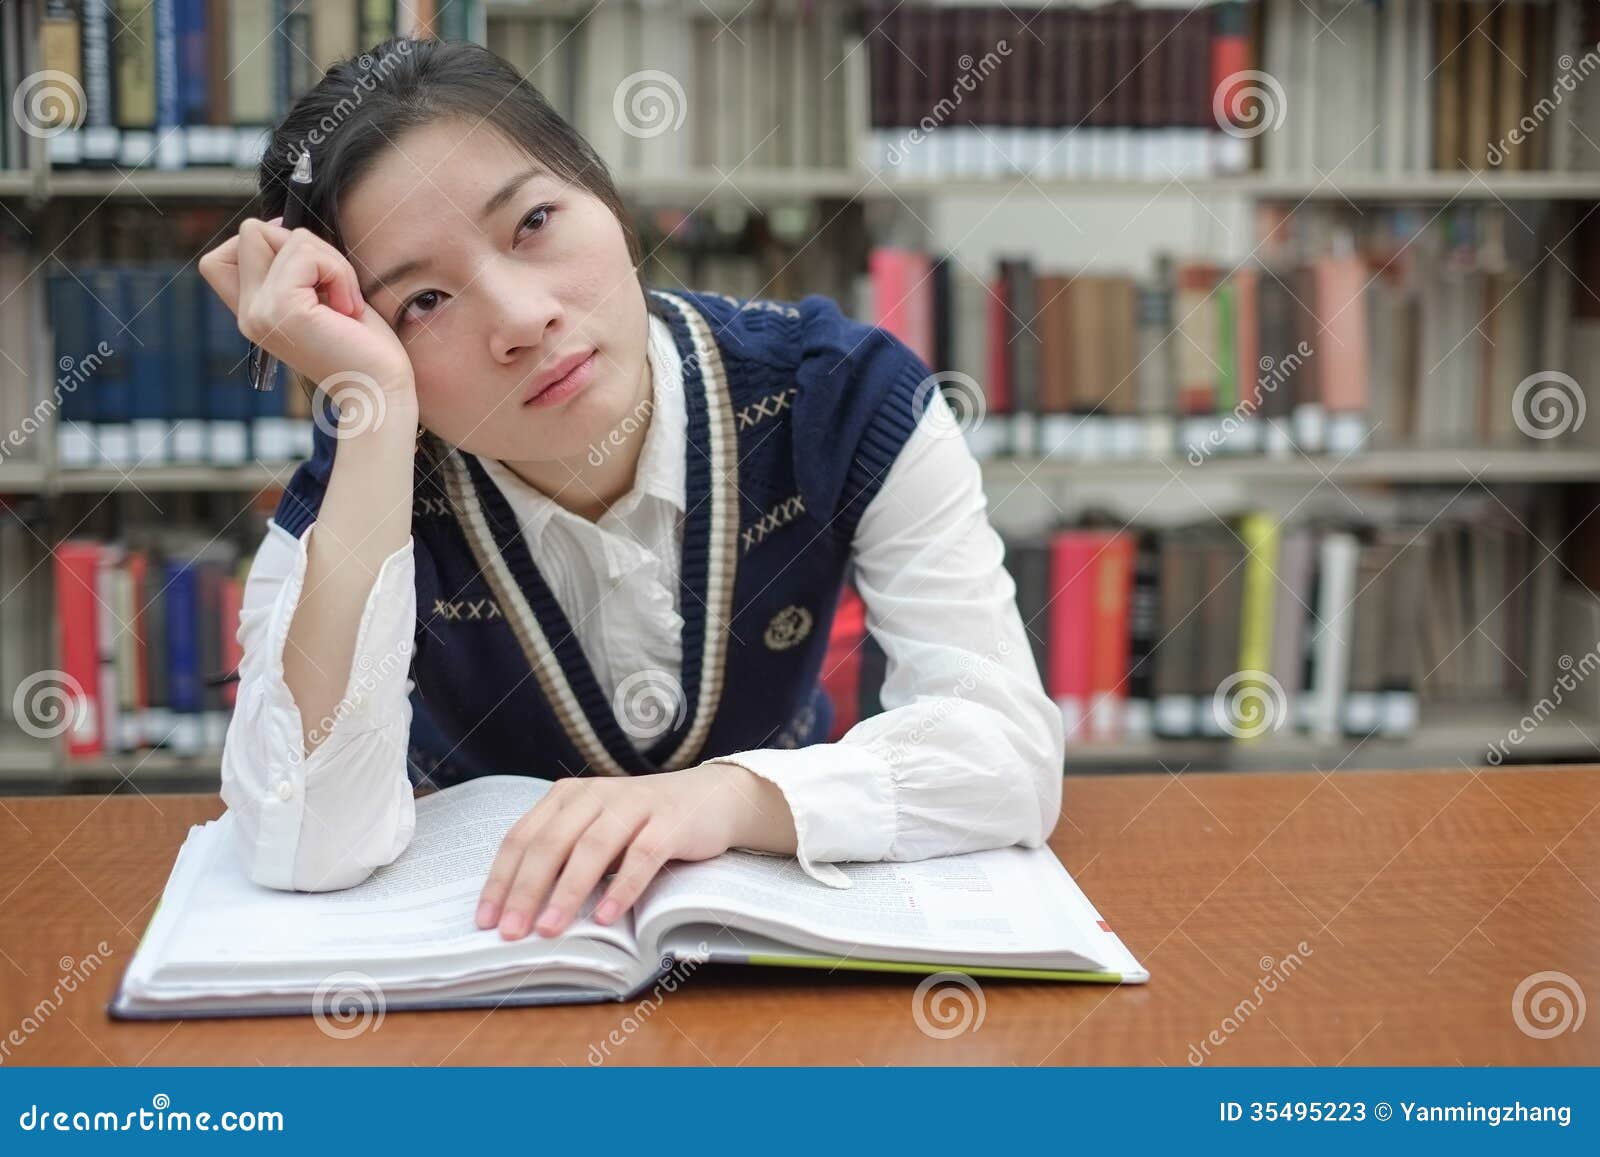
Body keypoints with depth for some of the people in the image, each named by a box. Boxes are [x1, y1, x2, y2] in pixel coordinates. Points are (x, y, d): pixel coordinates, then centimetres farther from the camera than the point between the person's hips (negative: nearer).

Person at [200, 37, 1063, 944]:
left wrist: (731, 794, -41)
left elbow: (1014, 744, -24)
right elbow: (309, 850, -35)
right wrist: (370, 409, -37)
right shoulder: (357, 493, -19)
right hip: (488, 947, 0)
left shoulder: (841, 396, -18)